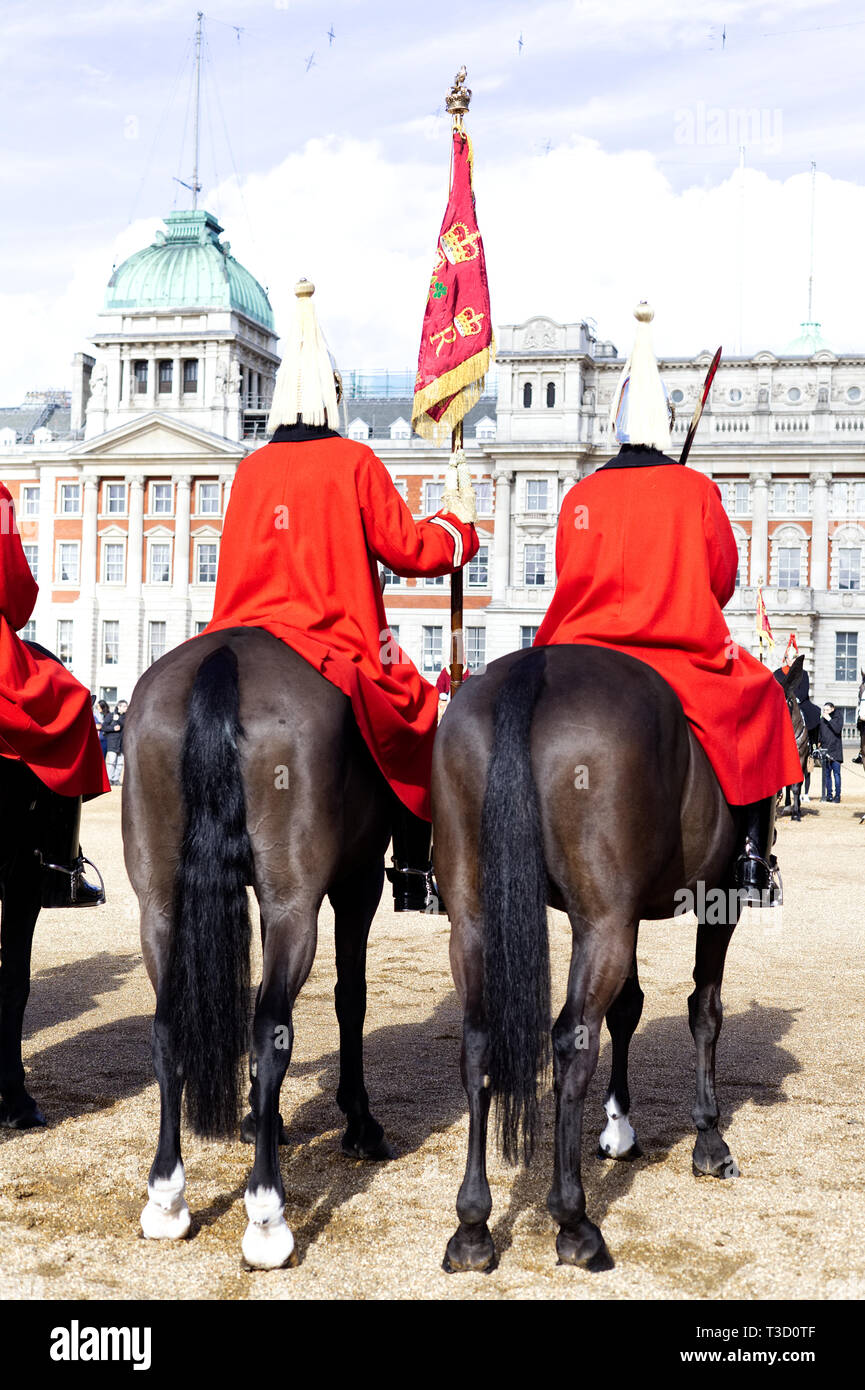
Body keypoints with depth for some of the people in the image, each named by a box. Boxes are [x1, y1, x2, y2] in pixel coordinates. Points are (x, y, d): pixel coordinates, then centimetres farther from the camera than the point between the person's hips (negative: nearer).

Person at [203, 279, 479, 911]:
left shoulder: (250, 469, 7)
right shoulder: (355, 462, -5)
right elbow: (404, 548, -3)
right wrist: (459, 522, 14)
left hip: (246, 636, 4)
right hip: (338, 641, -4)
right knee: (416, 715, 12)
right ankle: (413, 876, 7)